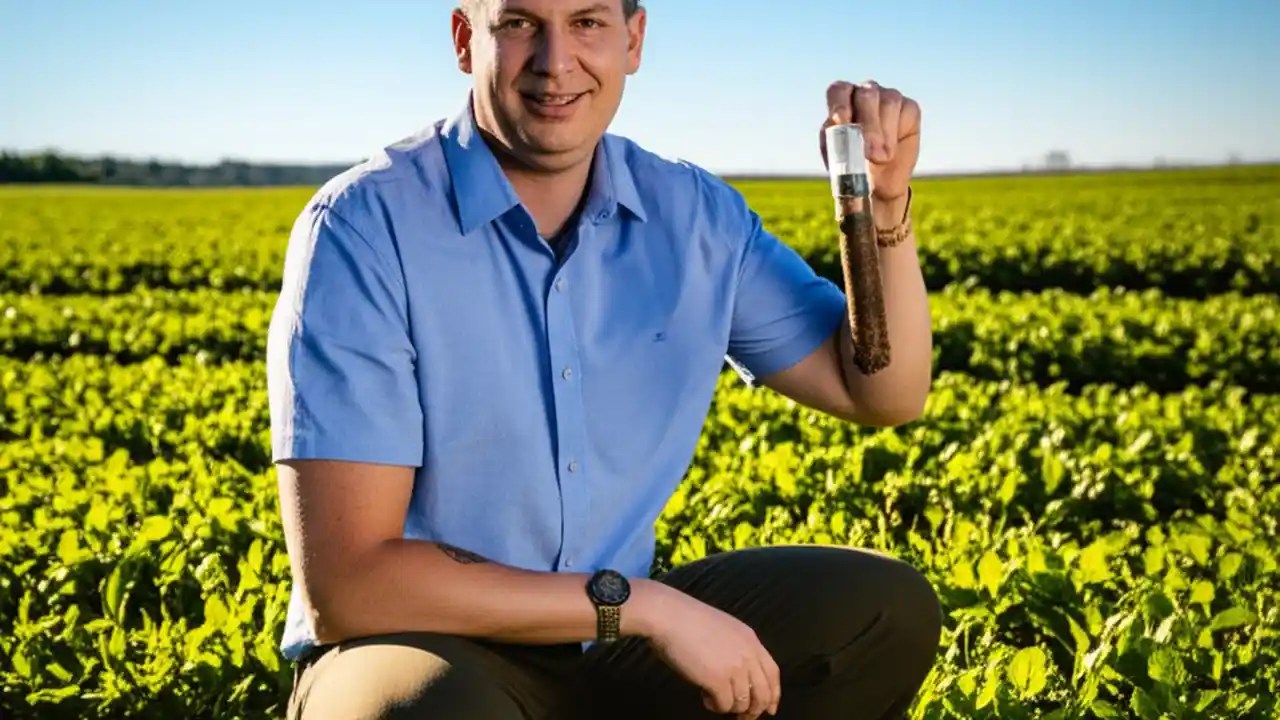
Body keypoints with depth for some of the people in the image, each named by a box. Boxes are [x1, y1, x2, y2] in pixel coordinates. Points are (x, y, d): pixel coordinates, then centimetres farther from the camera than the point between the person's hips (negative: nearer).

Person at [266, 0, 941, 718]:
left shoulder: (694, 214, -1)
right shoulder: (363, 226, -18)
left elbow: (883, 393, 8)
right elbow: (344, 581, -24)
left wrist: (885, 201, -9)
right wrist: (642, 605, -24)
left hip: (613, 640, 6)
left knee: (891, 611, -9)